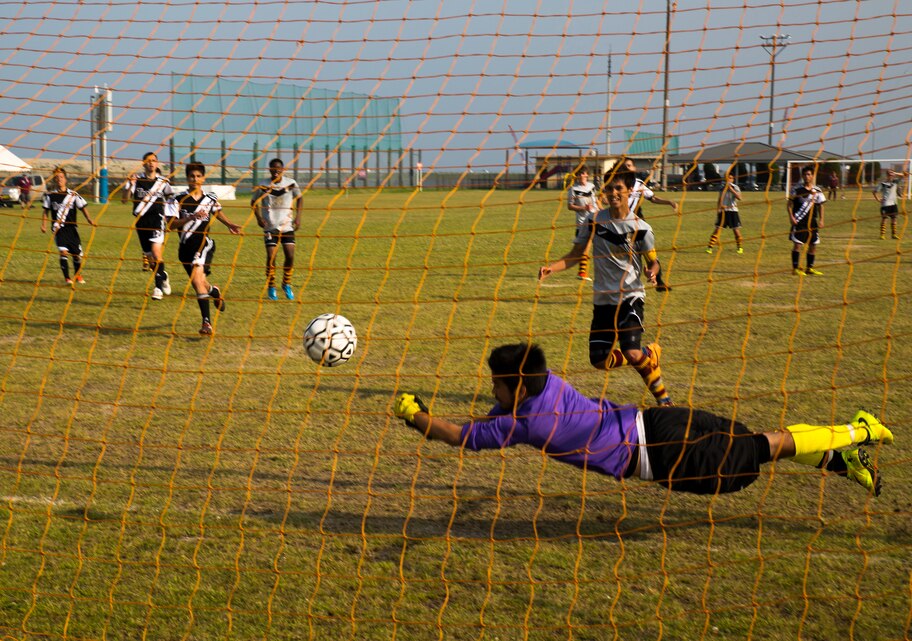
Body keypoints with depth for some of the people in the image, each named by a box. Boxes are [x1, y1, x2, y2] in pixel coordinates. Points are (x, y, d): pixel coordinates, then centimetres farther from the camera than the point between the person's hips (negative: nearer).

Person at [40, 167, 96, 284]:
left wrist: (88, 219, -13)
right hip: (59, 228, -1)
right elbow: (45, 211, 9)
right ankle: (67, 278, -9)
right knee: (63, 252, -18)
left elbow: (82, 207, 2)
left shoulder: (73, 195, 3)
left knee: (77, 254, 4)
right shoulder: (50, 196, 3)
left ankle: (78, 275, 30)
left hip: (72, 227, 2)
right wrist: (44, 225, 0)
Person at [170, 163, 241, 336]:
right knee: (198, 283, 13)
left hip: (204, 242, -2)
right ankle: (213, 290, 51)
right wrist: (191, 217, -23)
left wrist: (230, 225, 13)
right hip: (185, 246, 2)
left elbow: (218, 212, 28)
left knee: (197, 278, -24)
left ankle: (206, 322, -27)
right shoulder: (180, 200, -1)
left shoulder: (210, 199, 6)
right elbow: (172, 224, -11)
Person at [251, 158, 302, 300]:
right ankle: (271, 287, 9)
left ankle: (286, 284, 17)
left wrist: (298, 216, 4)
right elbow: (254, 202, 6)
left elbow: (299, 198, 14)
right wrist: (258, 217, -8)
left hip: (287, 226, 1)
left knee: (290, 256, -5)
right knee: (271, 257, -8)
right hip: (270, 227, -1)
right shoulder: (263, 186, -7)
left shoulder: (291, 184, -3)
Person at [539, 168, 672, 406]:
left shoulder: (640, 228, -7)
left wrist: (652, 272, -21)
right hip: (603, 299, 4)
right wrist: (551, 268, -8)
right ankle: (647, 357, 28)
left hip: (630, 297, -4)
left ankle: (662, 395, 8)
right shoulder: (594, 221, 1)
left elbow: (653, 262, 2)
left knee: (632, 354, -21)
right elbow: (575, 255, 9)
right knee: (599, 360, -2)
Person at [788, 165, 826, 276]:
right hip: (799, 221, -4)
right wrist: (791, 217, -10)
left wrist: (821, 220, 5)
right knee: (797, 244, -8)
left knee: (813, 244, 8)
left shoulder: (817, 191, 7)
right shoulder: (796, 189, -2)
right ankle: (796, 268, -3)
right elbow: (790, 204, 1)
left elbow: (820, 206, 12)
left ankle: (810, 268, 19)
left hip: (812, 222, 4)